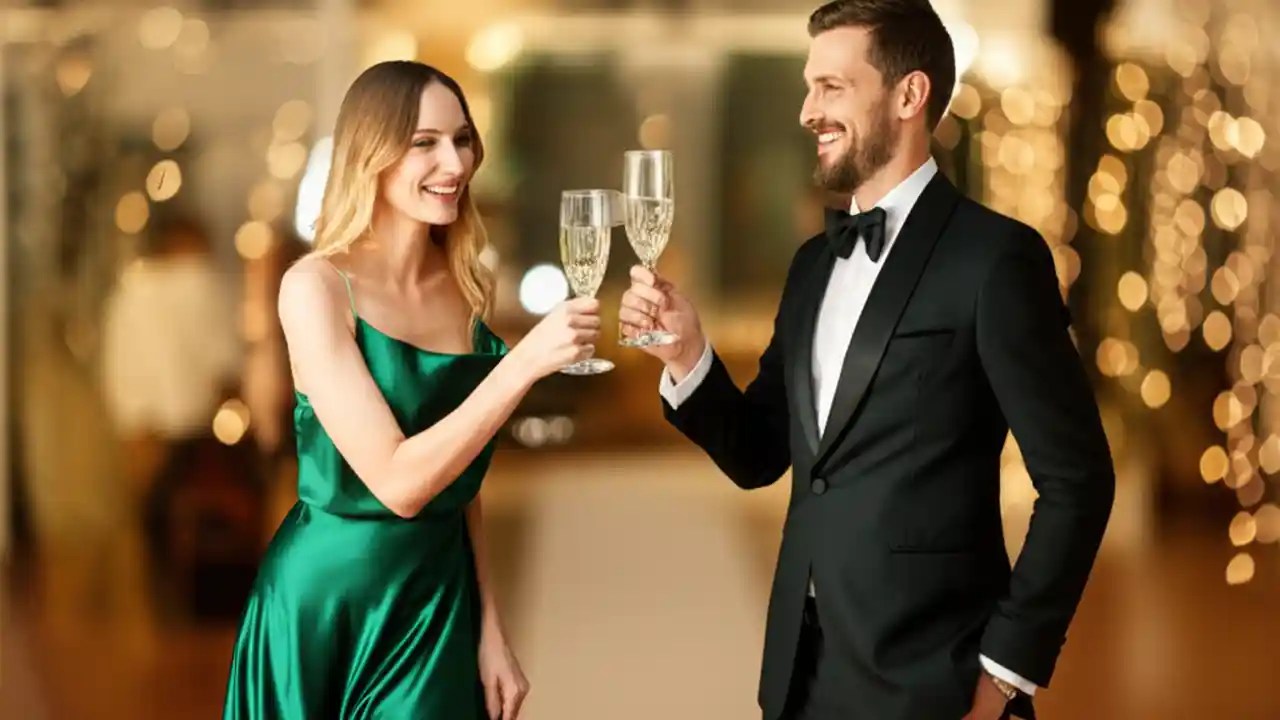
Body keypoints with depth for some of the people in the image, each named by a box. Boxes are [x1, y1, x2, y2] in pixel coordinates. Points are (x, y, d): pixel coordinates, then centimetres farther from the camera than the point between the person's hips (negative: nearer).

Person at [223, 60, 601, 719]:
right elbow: (398, 481, -22)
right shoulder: (316, 286, -16)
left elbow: (461, 481, 10)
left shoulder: (462, 288, 2)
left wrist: (489, 627, 8)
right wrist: (526, 360, -27)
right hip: (330, 602, -5)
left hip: (443, 599, 5)